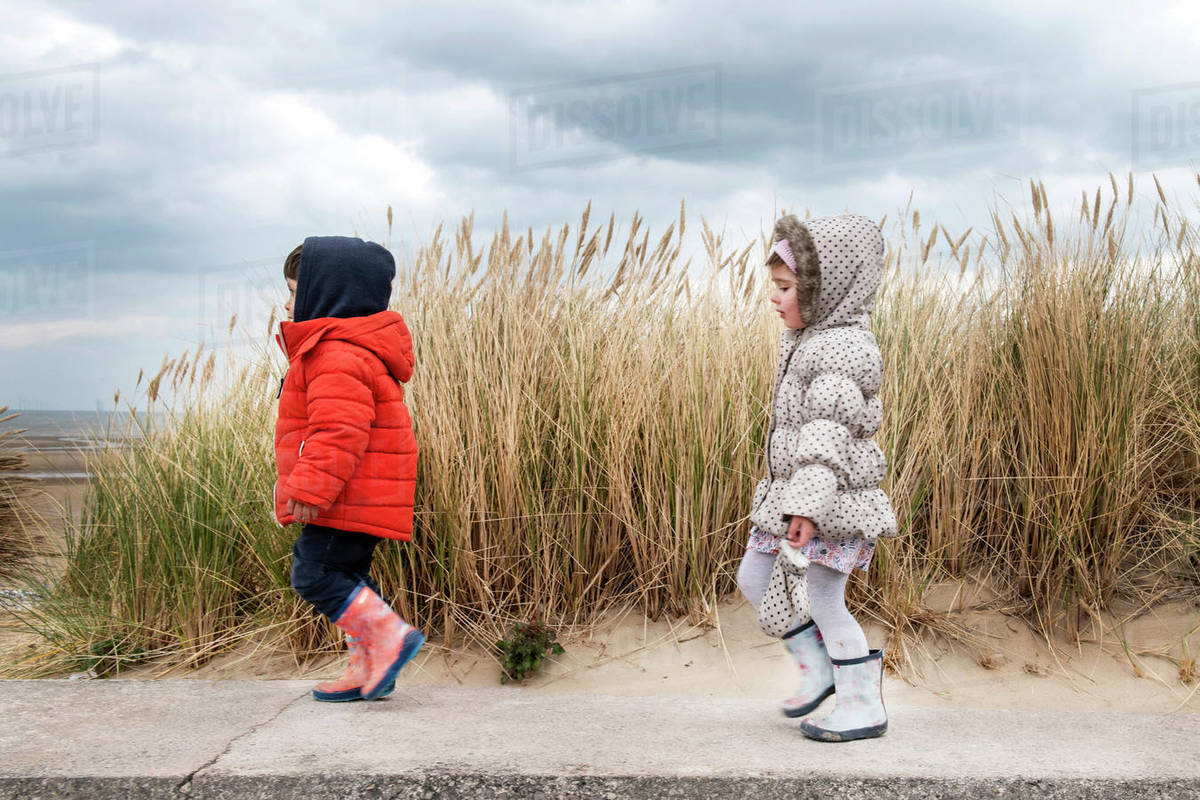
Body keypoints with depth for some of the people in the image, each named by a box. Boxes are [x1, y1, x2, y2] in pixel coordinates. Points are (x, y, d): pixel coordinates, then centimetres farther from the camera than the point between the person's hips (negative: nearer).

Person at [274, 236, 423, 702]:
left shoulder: (338, 357, -19)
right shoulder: (357, 348, 18)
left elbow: (339, 432, -27)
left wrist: (311, 489, -26)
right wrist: (309, 488, 29)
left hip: (349, 501, -11)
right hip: (359, 501, 11)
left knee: (314, 573, -9)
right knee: (347, 577, 15)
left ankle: (390, 637, -9)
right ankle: (368, 671, 20)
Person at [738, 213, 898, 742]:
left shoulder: (844, 349, -19)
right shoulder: (805, 340, 13)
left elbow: (828, 432, -28)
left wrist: (808, 505, -35)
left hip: (832, 502, -10)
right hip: (788, 492, 10)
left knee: (826, 601, -2)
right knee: (753, 581, 13)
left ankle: (864, 706, 14)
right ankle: (818, 669, 26)